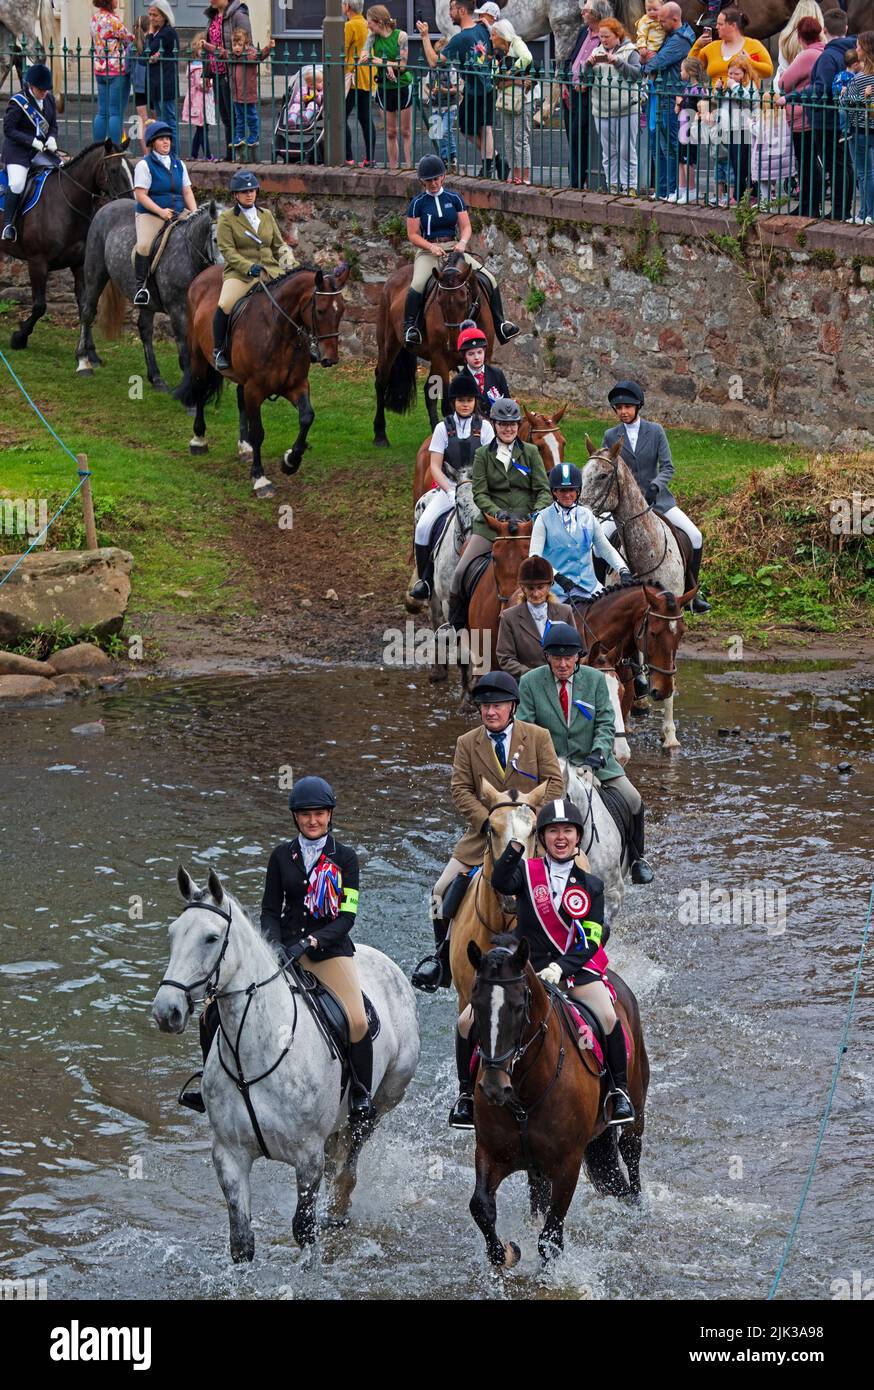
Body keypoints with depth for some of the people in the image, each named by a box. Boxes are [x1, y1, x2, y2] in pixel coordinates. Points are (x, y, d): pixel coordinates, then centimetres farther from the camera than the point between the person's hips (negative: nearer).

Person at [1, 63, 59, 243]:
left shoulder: (49, 99, 4)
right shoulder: (19, 102, -15)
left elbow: (53, 125, 13)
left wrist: (52, 139, -9)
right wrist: (33, 141, -21)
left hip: (42, 148, 7)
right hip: (18, 150, -7)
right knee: (17, 184, -26)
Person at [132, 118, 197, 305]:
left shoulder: (178, 164, 13)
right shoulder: (145, 165, -4)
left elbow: (187, 191, 13)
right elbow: (141, 195, -11)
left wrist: (194, 212, -4)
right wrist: (160, 211, -22)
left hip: (179, 213, 5)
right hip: (150, 214, -5)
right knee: (144, 245, -29)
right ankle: (141, 285, -15)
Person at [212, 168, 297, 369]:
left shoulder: (266, 215, 17)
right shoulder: (227, 218, 2)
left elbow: (279, 244, 22)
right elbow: (228, 250, -7)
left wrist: (288, 259, 1)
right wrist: (249, 267, -20)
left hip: (270, 271, 4)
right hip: (239, 273, -4)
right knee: (224, 306, -29)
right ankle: (218, 350, -10)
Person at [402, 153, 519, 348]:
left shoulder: (454, 198, 7)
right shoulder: (418, 203, 0)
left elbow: (466, 227, 7)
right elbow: (412, 235, -2)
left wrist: (462, 242, -15)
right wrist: (432, 247, -19)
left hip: (454, 250, 3)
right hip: (427, 252, -3)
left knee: (489, 280, -11)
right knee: (418, 285, -34)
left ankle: (500, 323, -3)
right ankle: (409, 326, -25)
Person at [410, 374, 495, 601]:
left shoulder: (484, 427, 6)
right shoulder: (443, 428, 6)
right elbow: (435, 466, 1)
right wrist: (450, 492, -13)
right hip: (449, 486, 1)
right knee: (423, 526, -18)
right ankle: (424, 580, -7)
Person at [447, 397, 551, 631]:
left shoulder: (531, 453, 7)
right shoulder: (483, 455, 8)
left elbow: (544, 490, 2)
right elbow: (479, 493, -1)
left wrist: (537, 512, -18)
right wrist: (496, 512, -20)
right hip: (491, 524, 0)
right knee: (461, 572, -11)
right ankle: (455, 627, 4)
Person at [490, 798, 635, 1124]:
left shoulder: (590, 885, 5)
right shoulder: (528, 871, 4)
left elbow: (591, 942, -2)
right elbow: (501, 883, -21)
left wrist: (561, 968, -19)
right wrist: (516, 845, -35)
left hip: (577, 965, 0)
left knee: (607, 1017, -27)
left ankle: (619, 1090, -5)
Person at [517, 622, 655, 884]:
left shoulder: (595, 679, 0)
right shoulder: (530, 683, -3)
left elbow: (606, 725, -1)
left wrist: (598, 754, -20)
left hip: (592, 761, 1)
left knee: (633, 801, -11)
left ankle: (636, 859, 13)